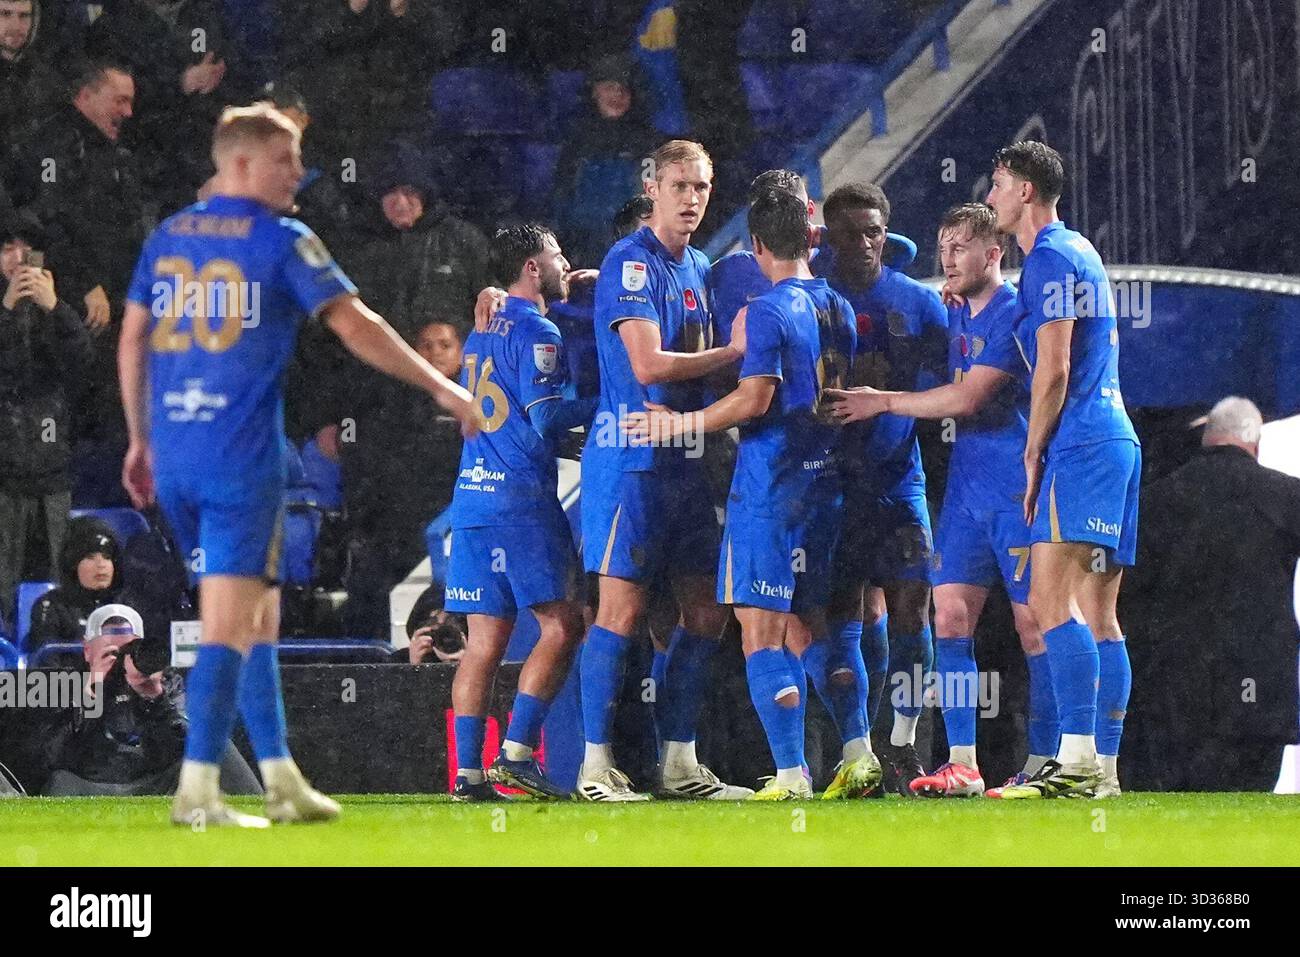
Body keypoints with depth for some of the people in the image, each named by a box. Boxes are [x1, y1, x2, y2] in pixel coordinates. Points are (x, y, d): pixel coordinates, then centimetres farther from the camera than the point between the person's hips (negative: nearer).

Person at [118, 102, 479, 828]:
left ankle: (281, 777, 18)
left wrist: (142, 439, 22)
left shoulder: (167, 238, 12)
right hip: (243, 459, -6)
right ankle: (198, 789, -12)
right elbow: (356, 327, -6)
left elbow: (132, 341, 14)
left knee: (258, 613, 16)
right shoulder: (283, 242, -5)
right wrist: (442, 388, 1)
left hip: (174, 454, 6)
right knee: (233, 623, -5)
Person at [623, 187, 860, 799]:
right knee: (809, 624, 18)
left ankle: (791, 775, -14)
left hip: (769, 485, -8)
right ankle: (858, 754, 11)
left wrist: (682, 423, -7)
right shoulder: (838, 308, 12)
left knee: (762, 631, -7)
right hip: (825, 479, 8)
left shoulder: (766, 313, -11)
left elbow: (755, 399, -18)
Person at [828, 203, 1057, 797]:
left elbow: (966, 398, -17)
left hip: (1017, 487, -8)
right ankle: (962, 764, 1)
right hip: (966, 485, 8)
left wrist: (883, 403, -10)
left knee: (1034, 625, -4)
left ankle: (1043, 763, 1)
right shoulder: (955, 314, 15)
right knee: (951, 615, 0)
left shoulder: (1013, 313, -12)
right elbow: (952, 396, 26)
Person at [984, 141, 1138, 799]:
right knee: (1097, 614, 8)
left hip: (1079, 447, -10)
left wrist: (1034, 454, -7)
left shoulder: (1050, 259, -8)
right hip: (1117, 440, 10)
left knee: (1053, 602, -17)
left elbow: (1053, 370, -14)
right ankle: (1103, 768, 6)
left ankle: (1077, 762, -25)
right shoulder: (1081, 253, 22)